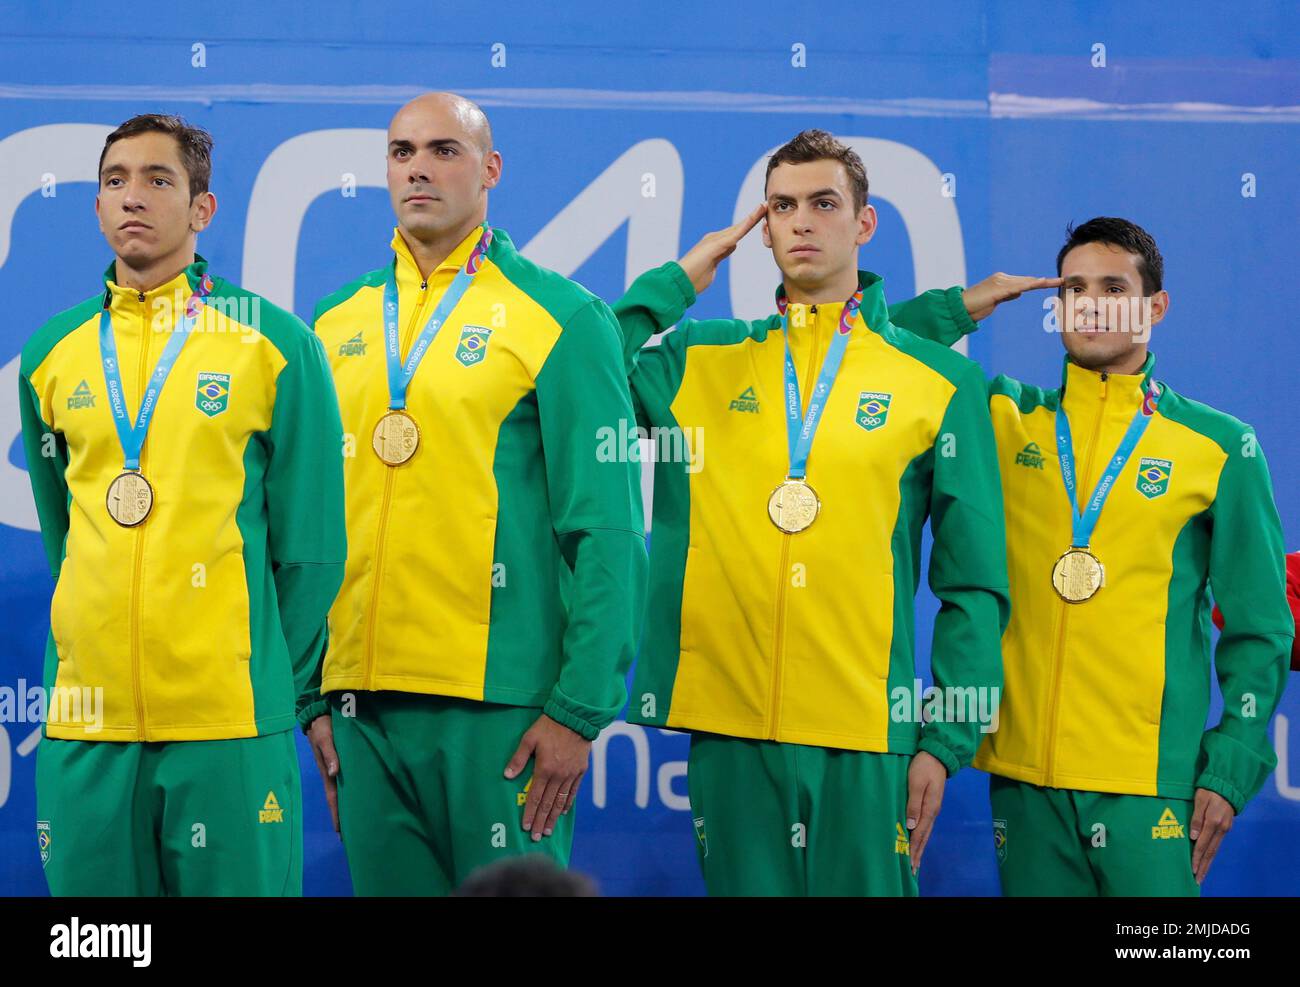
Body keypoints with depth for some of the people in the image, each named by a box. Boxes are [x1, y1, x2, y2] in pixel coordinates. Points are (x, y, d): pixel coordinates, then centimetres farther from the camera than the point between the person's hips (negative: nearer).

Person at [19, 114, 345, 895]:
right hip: (84, 720, 3)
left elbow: (311, 546, 2)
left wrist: (277, 687, 2)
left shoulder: (276, 344, 1)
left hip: (231, 722, -3)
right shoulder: (53, 353, 11)